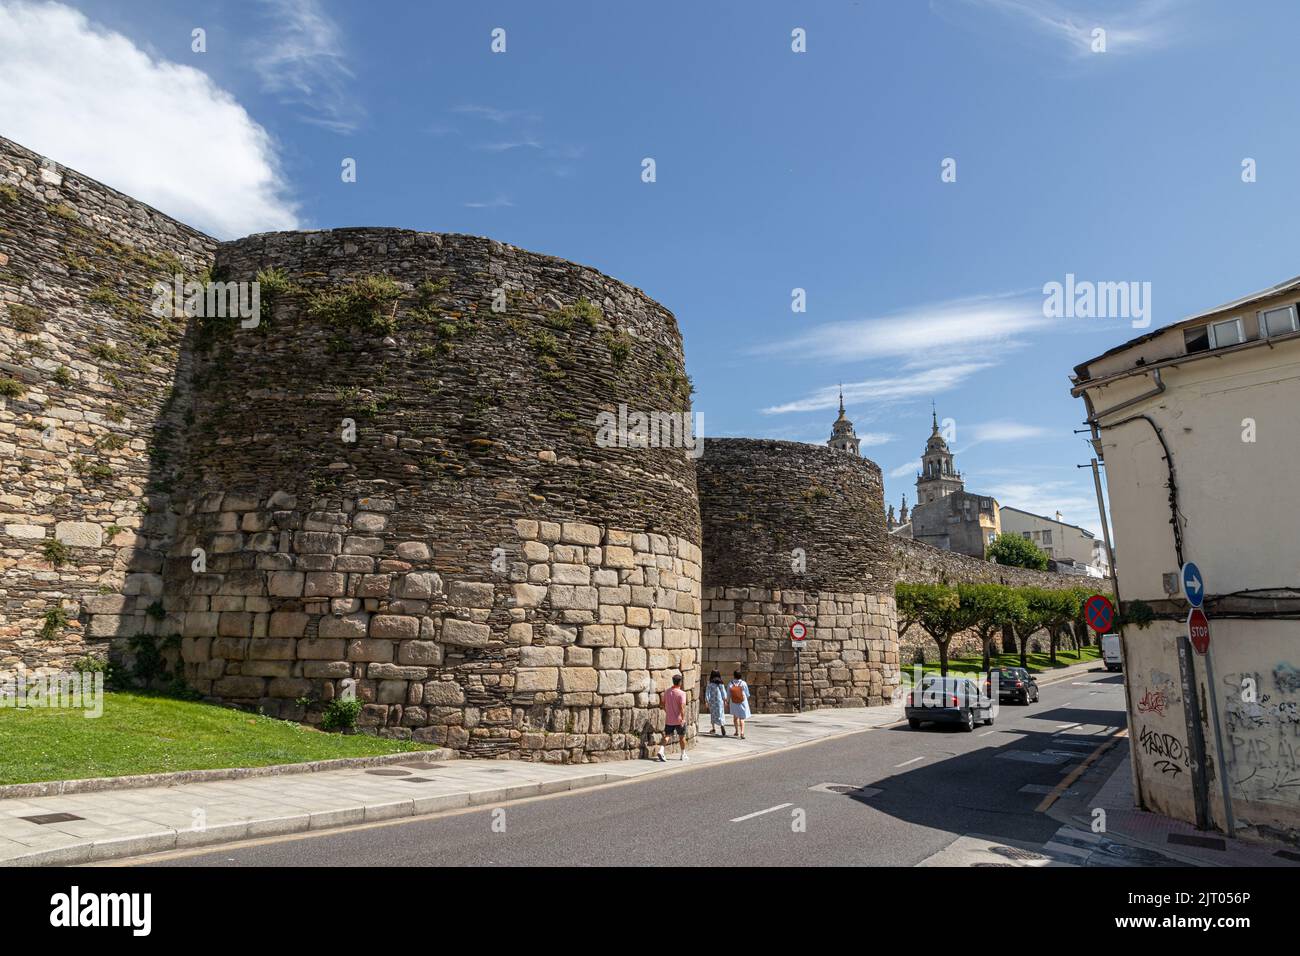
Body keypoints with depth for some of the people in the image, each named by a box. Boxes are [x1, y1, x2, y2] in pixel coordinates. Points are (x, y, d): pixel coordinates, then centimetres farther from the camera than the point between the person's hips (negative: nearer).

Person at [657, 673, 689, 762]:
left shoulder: (667, 691, 3)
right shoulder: (681, 693, -15)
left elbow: (664, 705, 12)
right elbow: (682, 707, -21)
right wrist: (683, 719, -18)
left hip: (669, 719, 4)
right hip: (679, 719, -4)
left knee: (667, 736, 5)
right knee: (682, 737, 13)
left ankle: (661, 750, -17)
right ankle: (683, 755, 23)